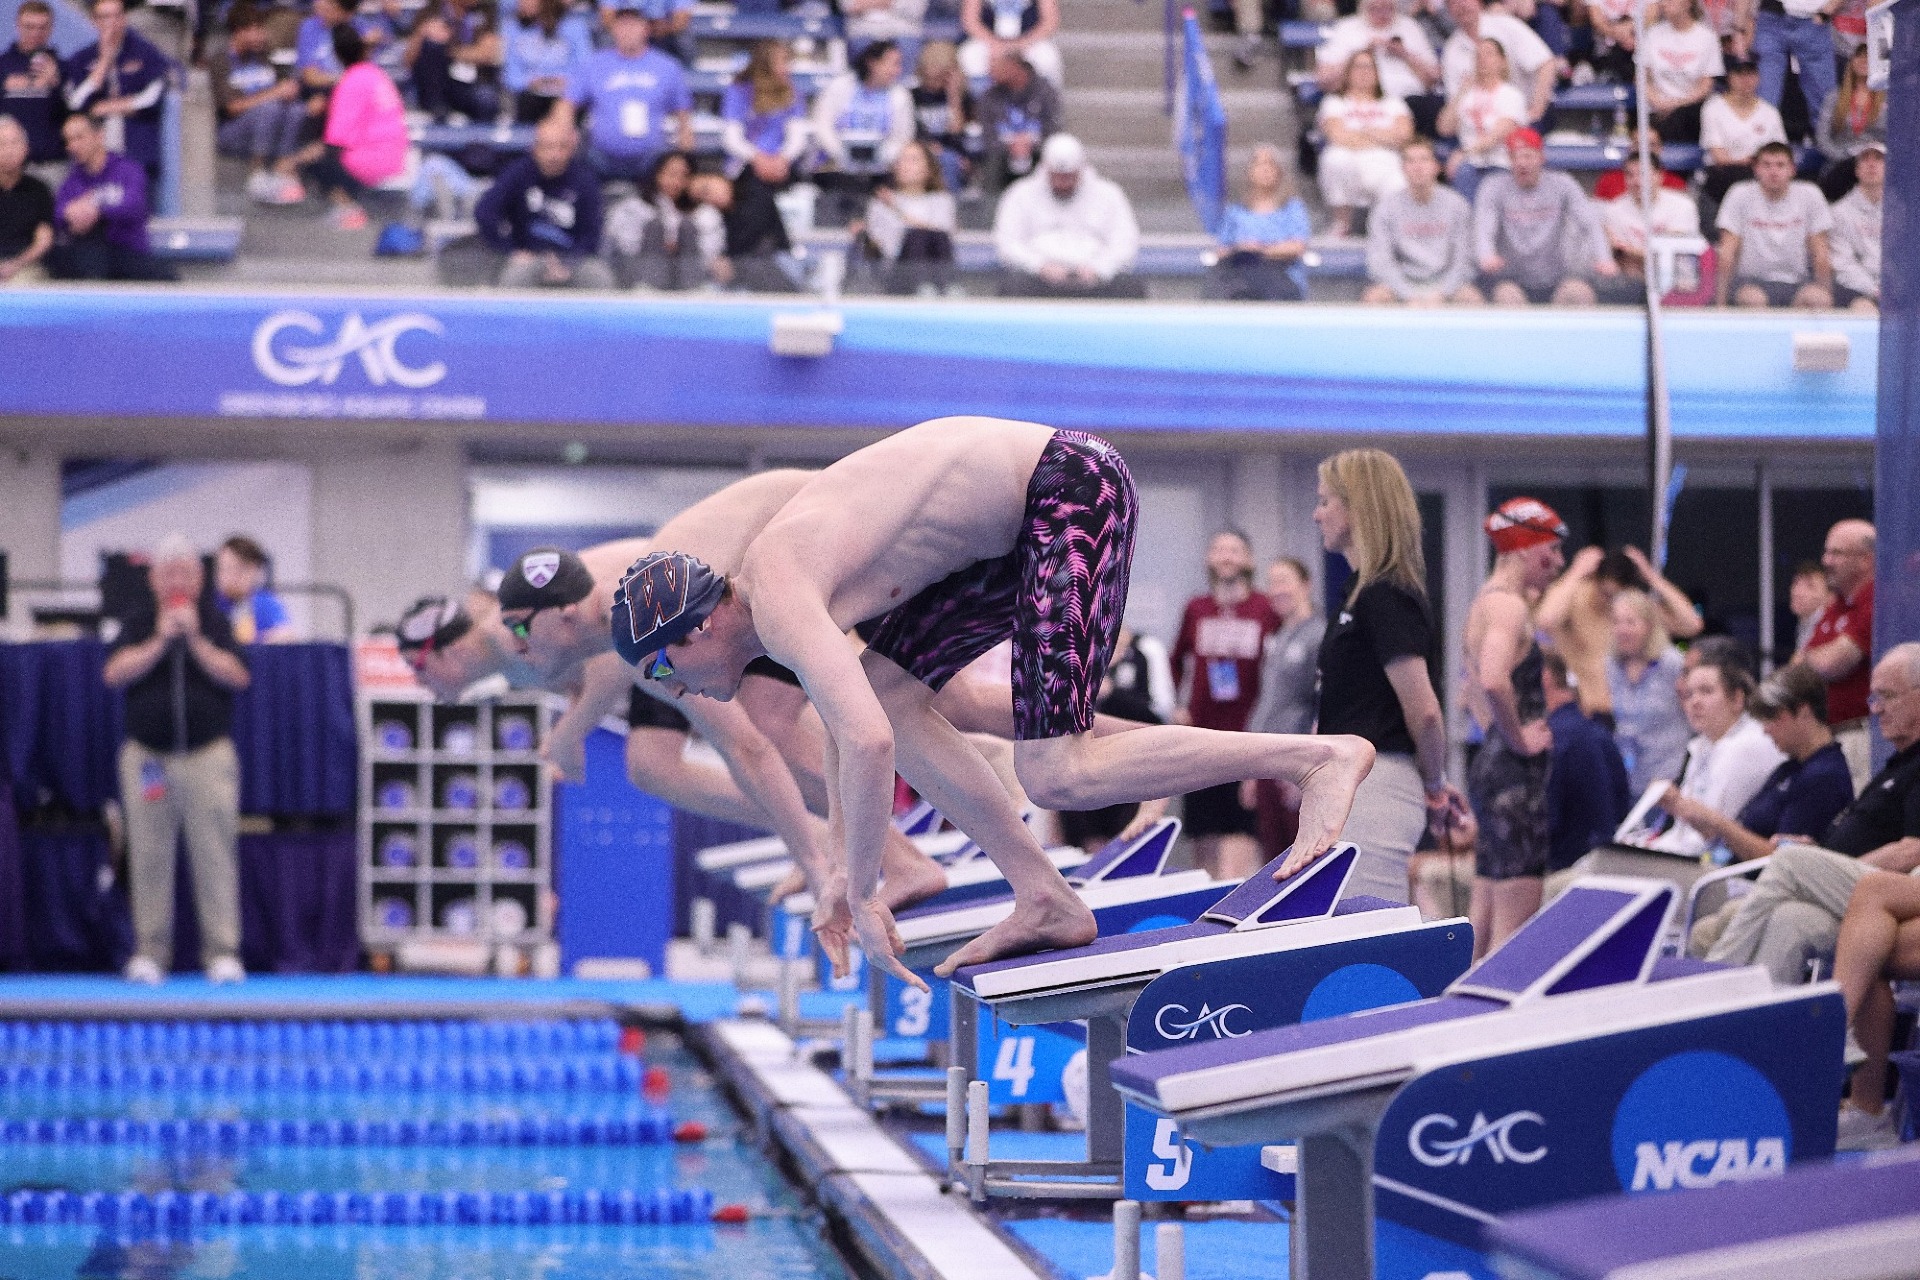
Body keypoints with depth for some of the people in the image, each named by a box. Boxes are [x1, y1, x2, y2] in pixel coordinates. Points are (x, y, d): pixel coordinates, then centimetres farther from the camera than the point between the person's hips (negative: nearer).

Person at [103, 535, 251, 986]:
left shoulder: (214, 624, 7)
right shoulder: (137, 625, 9)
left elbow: (237, 676, -5)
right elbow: (115, 673, -4)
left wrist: (195, 639, -10)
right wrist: (160, 640, -10)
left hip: (208, 755, -1)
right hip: (146, 757, 1)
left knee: (215, 854, -5)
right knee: (149, 856, 1)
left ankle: (222, 953, -3)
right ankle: (150, 951, 6)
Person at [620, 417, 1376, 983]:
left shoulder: (779, 599, -17)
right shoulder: (784, 587, 13)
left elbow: (868, 743, -28)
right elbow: (848, 723, 27)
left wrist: (862, 896, -18)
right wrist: (844, 871, 31)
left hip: (1072, 491, -10)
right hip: (1017, 525, 10)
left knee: (1055, 779, -14)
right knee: (885, 690, 8)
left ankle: (1320, 757, -12)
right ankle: (1044, 901, 7)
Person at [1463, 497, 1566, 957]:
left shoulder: (1484, 603, 18)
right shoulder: (1509, 605, -14)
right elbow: (1494, 679, -31)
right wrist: (1518, 739, -19)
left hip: (1489, 764, 10)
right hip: (1515, 773, -10)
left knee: (1484, 919, 13)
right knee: (1515, 921, -11)